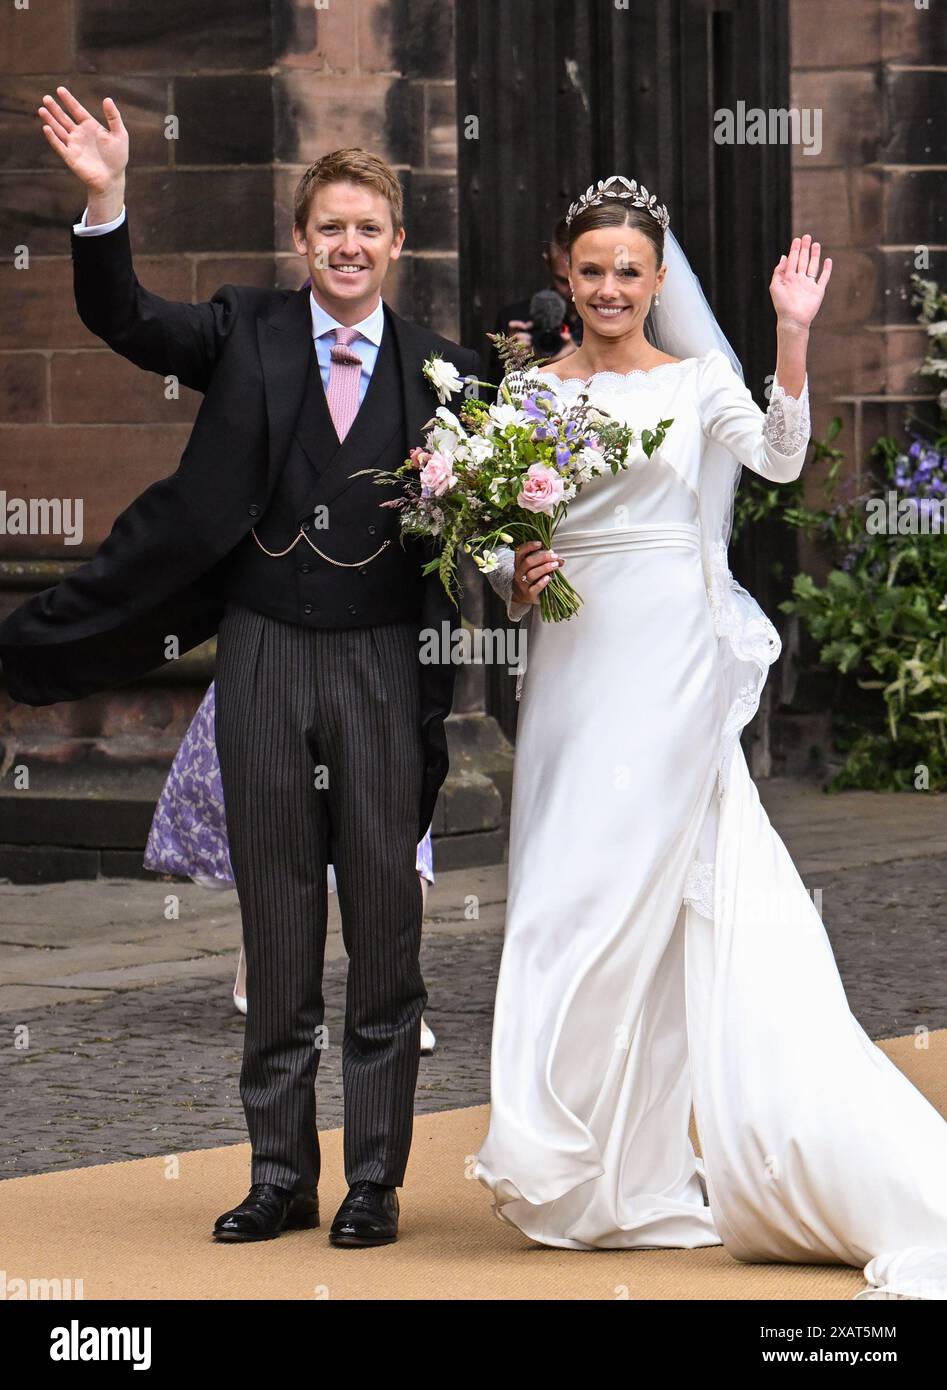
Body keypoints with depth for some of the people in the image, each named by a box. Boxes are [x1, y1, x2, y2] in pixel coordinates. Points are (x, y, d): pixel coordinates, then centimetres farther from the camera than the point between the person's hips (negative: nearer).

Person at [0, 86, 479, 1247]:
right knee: (277, 924, 8)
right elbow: (120, 317, -9)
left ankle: (376, 1178, 13)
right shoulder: (247, 334, 4)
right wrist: (105, 200, -25)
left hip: (384, 665, -1)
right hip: (265, 659, 1)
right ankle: (280, 1173, 16)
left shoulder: (440, 371, 3)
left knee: (385, 923, 4)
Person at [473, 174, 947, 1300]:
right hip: (571, 665, 4)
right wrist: (514, 581, -7)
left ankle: (586, 1167, 3)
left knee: (610, 904, -7)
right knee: (572, 905, 4)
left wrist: (792, 337, -25)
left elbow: (777, 459, -14)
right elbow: (498, 541, 15)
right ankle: (627, 1176, 13)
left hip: (672, 667, -4)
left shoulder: (696, 382, 2)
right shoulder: (531, 393, 11)